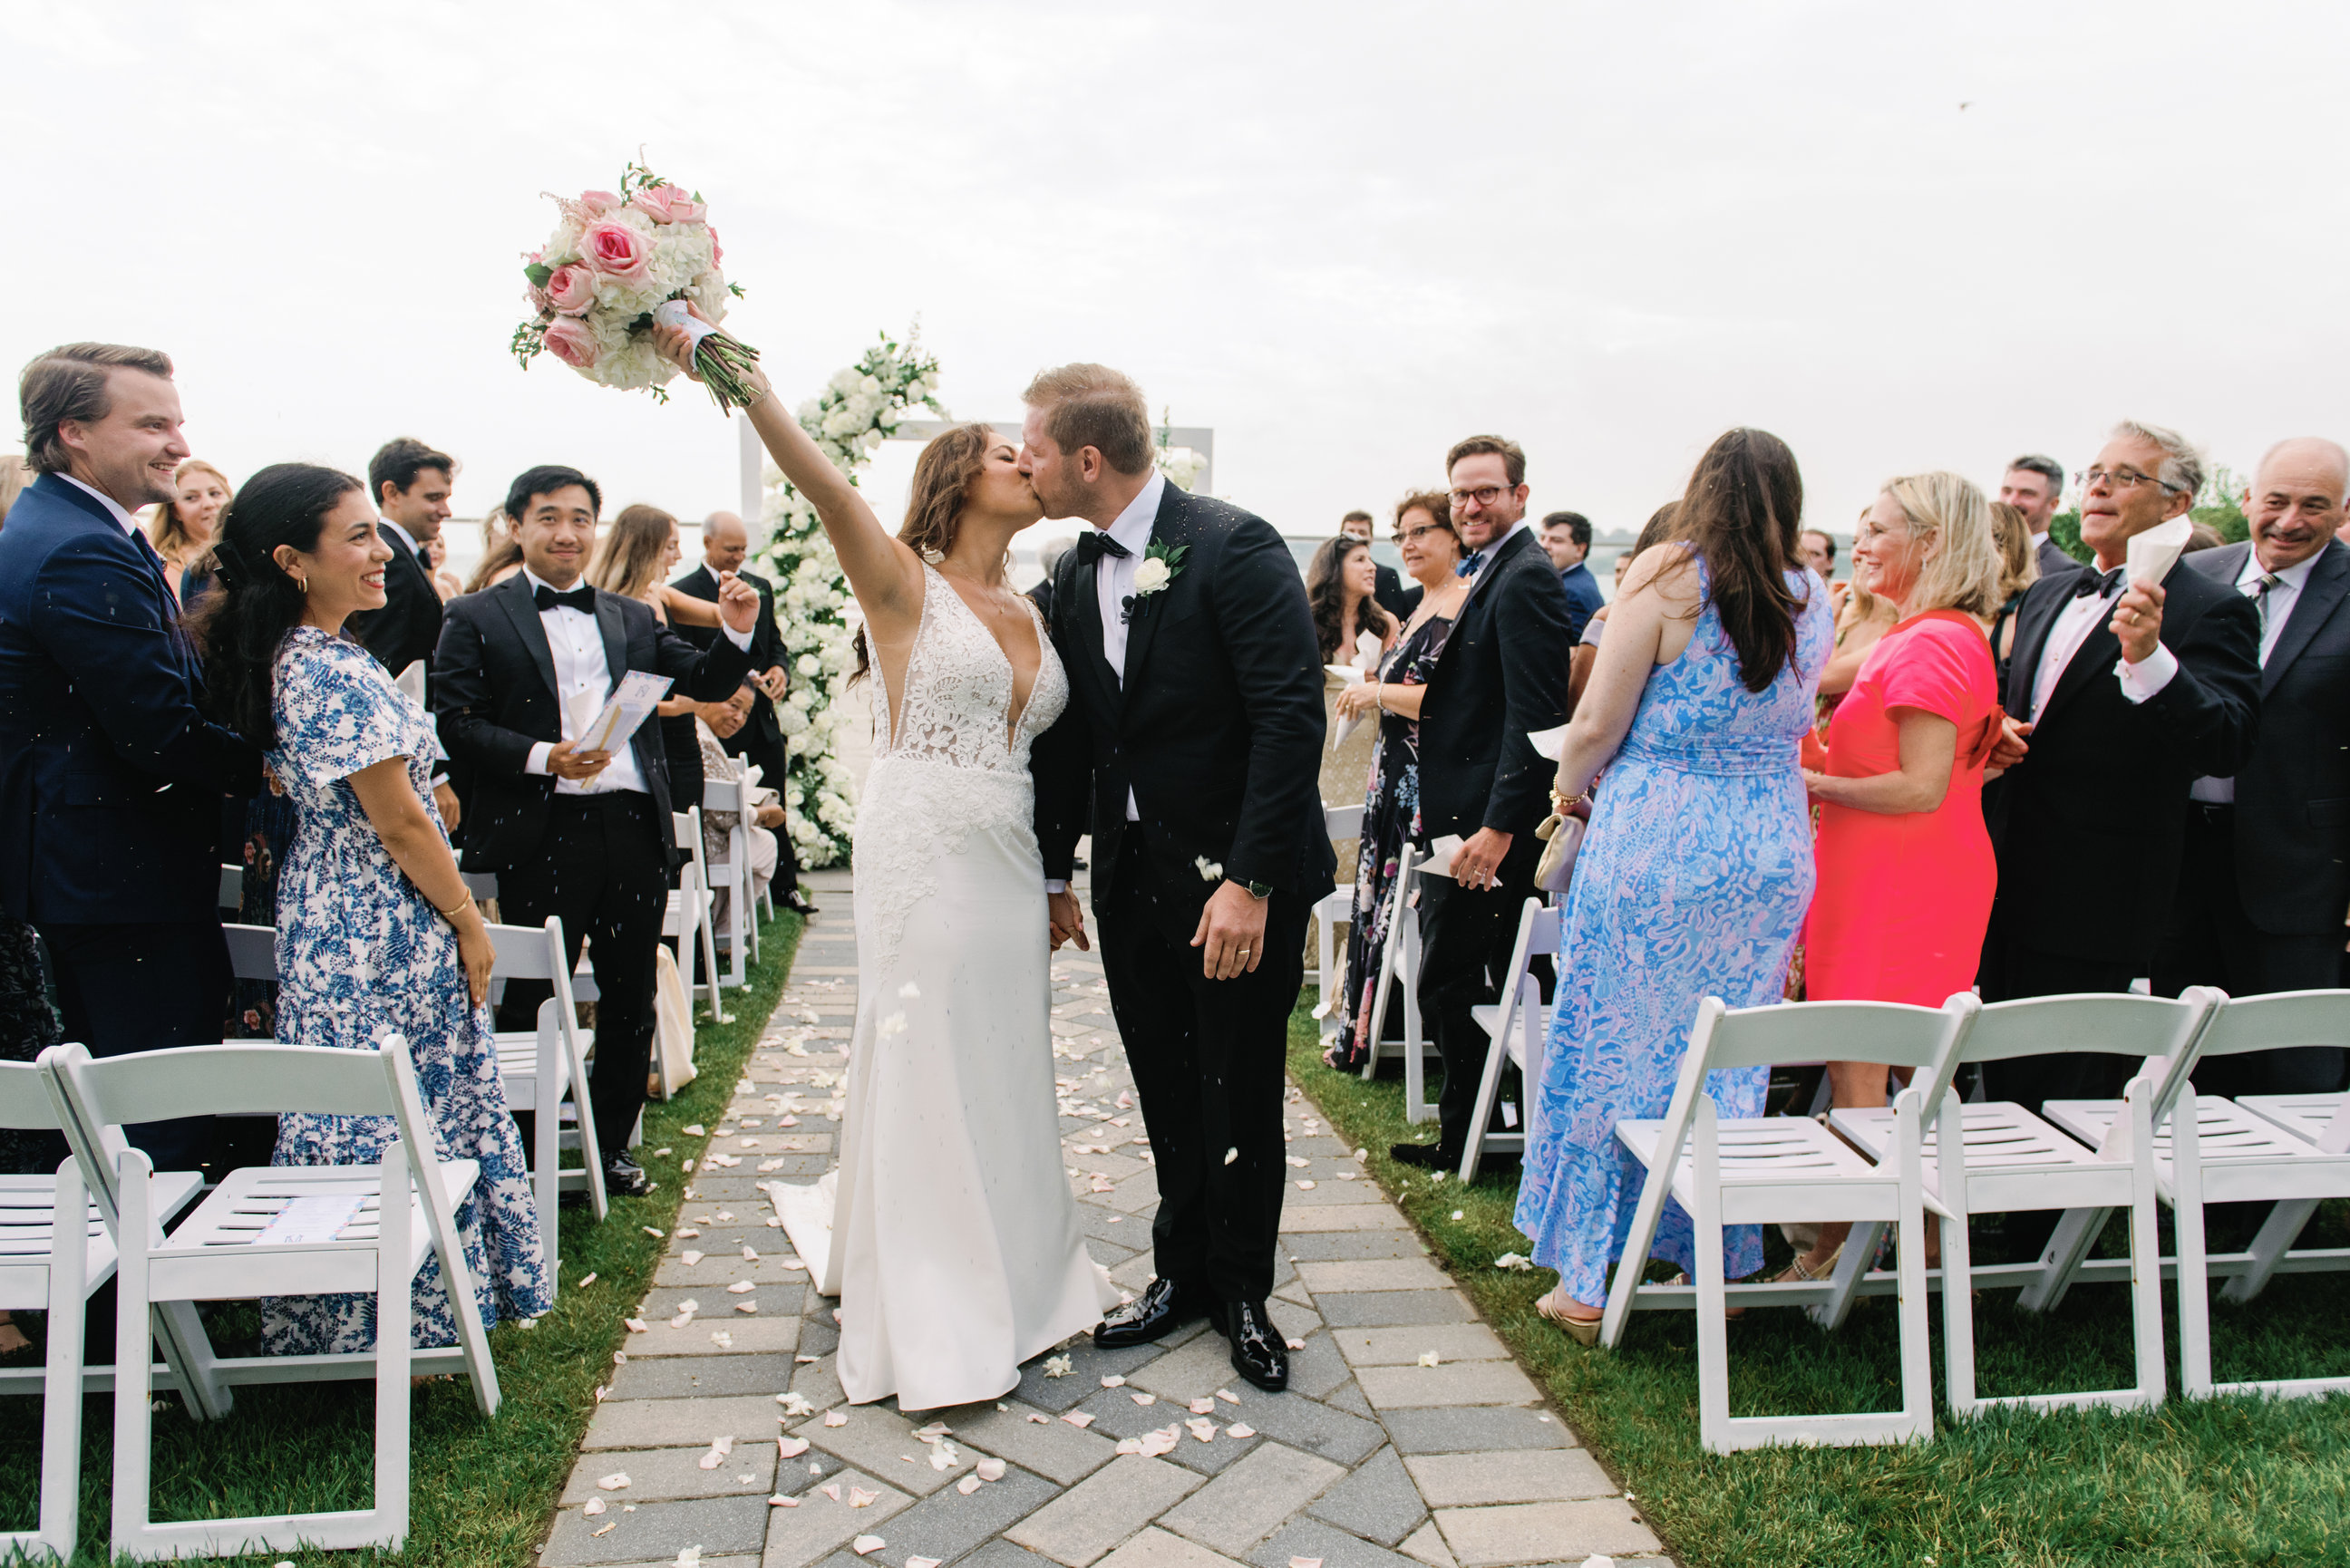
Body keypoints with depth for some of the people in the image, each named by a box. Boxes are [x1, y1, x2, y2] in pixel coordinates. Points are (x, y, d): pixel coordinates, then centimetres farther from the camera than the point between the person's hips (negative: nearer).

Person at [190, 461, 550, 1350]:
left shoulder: (284, 659, 8)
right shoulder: (337, 675, -22)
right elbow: (400, 823, -19)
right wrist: (468, 922, -9)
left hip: (325, 917, 10)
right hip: (384, 933, -10)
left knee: (352, 1113, 17)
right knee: (407, 1118, 2)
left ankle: (336, 1322, 30)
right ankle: (416, 1316, 16)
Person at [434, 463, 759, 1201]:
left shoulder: (633, 618, 17)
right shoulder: (476, 619, 4)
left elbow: (704, 684, 9)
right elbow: (455, 722, -5)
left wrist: (736, 633, -9)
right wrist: (545, 757, -18)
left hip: (634, 828, 4)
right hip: (542, 835, -4)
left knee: (630, 999, 12)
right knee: (530, 1001, 5)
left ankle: (611, 1142, 27)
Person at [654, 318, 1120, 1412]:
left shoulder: (1029, 612, 14)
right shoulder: (904, 584, -5)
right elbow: (821, 481, -22)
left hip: (1007, 863, 6)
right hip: (923, 860, -6)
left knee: (1004, 1074, 14)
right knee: (922, 1075, 1)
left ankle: (1011, 1278, 31)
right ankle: (930, 1331, 14)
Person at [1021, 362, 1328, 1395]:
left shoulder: (1236, 549, -16)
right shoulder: (1076, 575, 7)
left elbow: (1291, 719, -20)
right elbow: (1068, 734, 12)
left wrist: (1251, 881, -23)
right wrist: (1055, 872, 12)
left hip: (1241, 881, -6)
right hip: (1133, 882, 6)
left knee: (1240, 1101, 8)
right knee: (1168, 1096, 15)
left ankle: (1243, 1292, 28)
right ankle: (1184, 1273, 34)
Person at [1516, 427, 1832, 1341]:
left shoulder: (1667, 575, -9)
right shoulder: (1812, 597, 6)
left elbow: (1598, 725, -9)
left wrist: (1567, 785, 9)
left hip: (1653, 844, -4)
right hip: (1771, 850, 5)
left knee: (1614, 1050, 6)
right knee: (1729, 1062, 15)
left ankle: (1588, 1286, 14)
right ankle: (1717, 1269, 27)